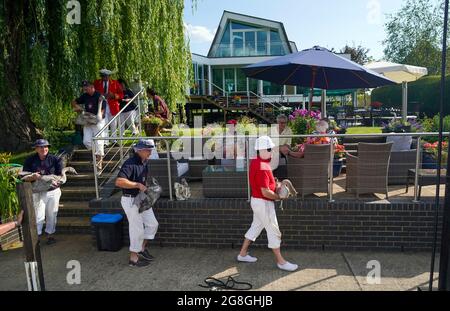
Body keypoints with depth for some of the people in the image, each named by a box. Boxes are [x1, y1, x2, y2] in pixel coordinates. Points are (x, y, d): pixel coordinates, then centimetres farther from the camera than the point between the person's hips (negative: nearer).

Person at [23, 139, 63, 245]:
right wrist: (33, 177, -27)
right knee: (38, 215, -6)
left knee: (51, 214, 11)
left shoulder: (55, 159, -4)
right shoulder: (30, 160, -4)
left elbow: (61, 175, -2)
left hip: (53, 191, 2)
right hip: (37, 192, -1)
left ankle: (50, 234, 27)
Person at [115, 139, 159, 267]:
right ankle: (133, 259, 18)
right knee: (137, 230, 1)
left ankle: (142, 248, 32)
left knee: (152, 224, 14)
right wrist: (138, 185, -30)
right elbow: (119, 182, -34)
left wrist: (146, 187, 8)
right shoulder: (130, 164, -22)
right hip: (131, 200, -9)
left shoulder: (144, 163, 8)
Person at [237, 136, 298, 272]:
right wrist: (279, 197, -11)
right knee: (273, 231, 2)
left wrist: (275, 185, 7)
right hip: (263, 203, -10)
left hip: (256, 200, 10)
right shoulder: (262, 167, -27)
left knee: (256, 227, 21)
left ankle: (243, 254, 31)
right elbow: (265, 192, -26)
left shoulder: (255, 162, 5)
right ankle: (280, 261, 15)